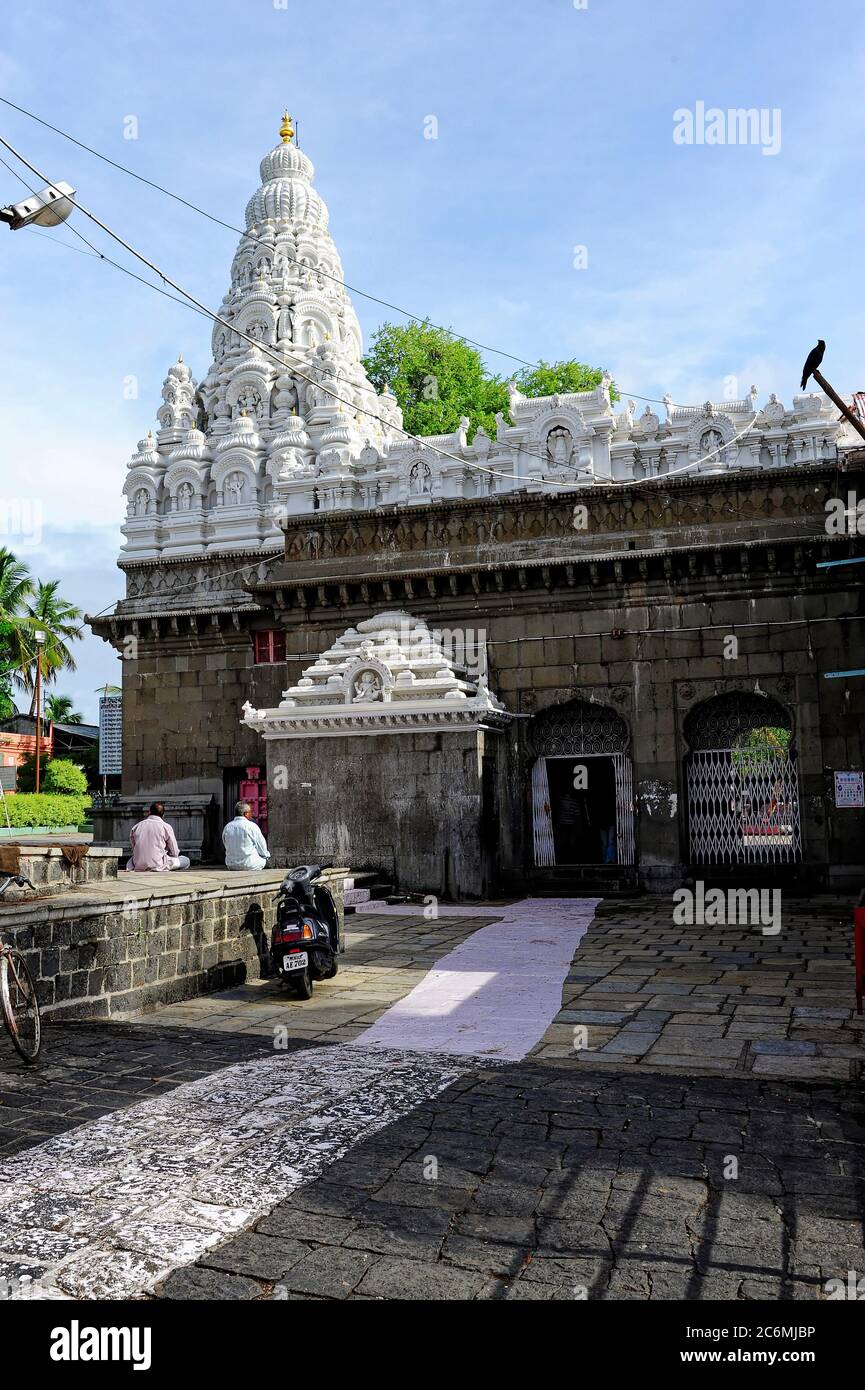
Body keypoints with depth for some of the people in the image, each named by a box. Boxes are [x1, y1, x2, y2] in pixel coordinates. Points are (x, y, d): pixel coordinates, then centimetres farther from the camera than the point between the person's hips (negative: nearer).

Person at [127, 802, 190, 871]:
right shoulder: (166, 827, -1)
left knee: (130, 863, 41)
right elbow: (174, 853, 4)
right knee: (186, 861, 12)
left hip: (138, 868, 5)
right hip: (158, 867, -5)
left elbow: (134, 850, 18)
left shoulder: (135, 827, 10)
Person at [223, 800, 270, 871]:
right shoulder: (251, 826, -12)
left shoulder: (227, 827, 3)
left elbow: (227, 847, 13)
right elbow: (262, 848, -5)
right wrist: (266, 854, 18)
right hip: (250, 865, -6)